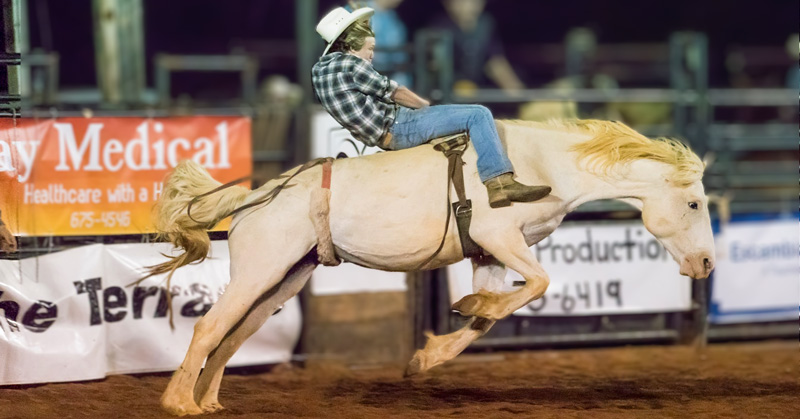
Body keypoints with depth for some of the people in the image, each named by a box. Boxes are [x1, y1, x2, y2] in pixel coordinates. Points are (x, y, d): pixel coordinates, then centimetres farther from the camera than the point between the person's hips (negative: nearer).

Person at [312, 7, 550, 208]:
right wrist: (428, 107, 4)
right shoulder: (349, 64, -16)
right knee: (478, 115, -12)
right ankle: (500, 182, -18)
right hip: (396, 128, -11)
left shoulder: (320, 71, 11)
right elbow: (395, 93, -8)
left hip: (382, 137, 11)